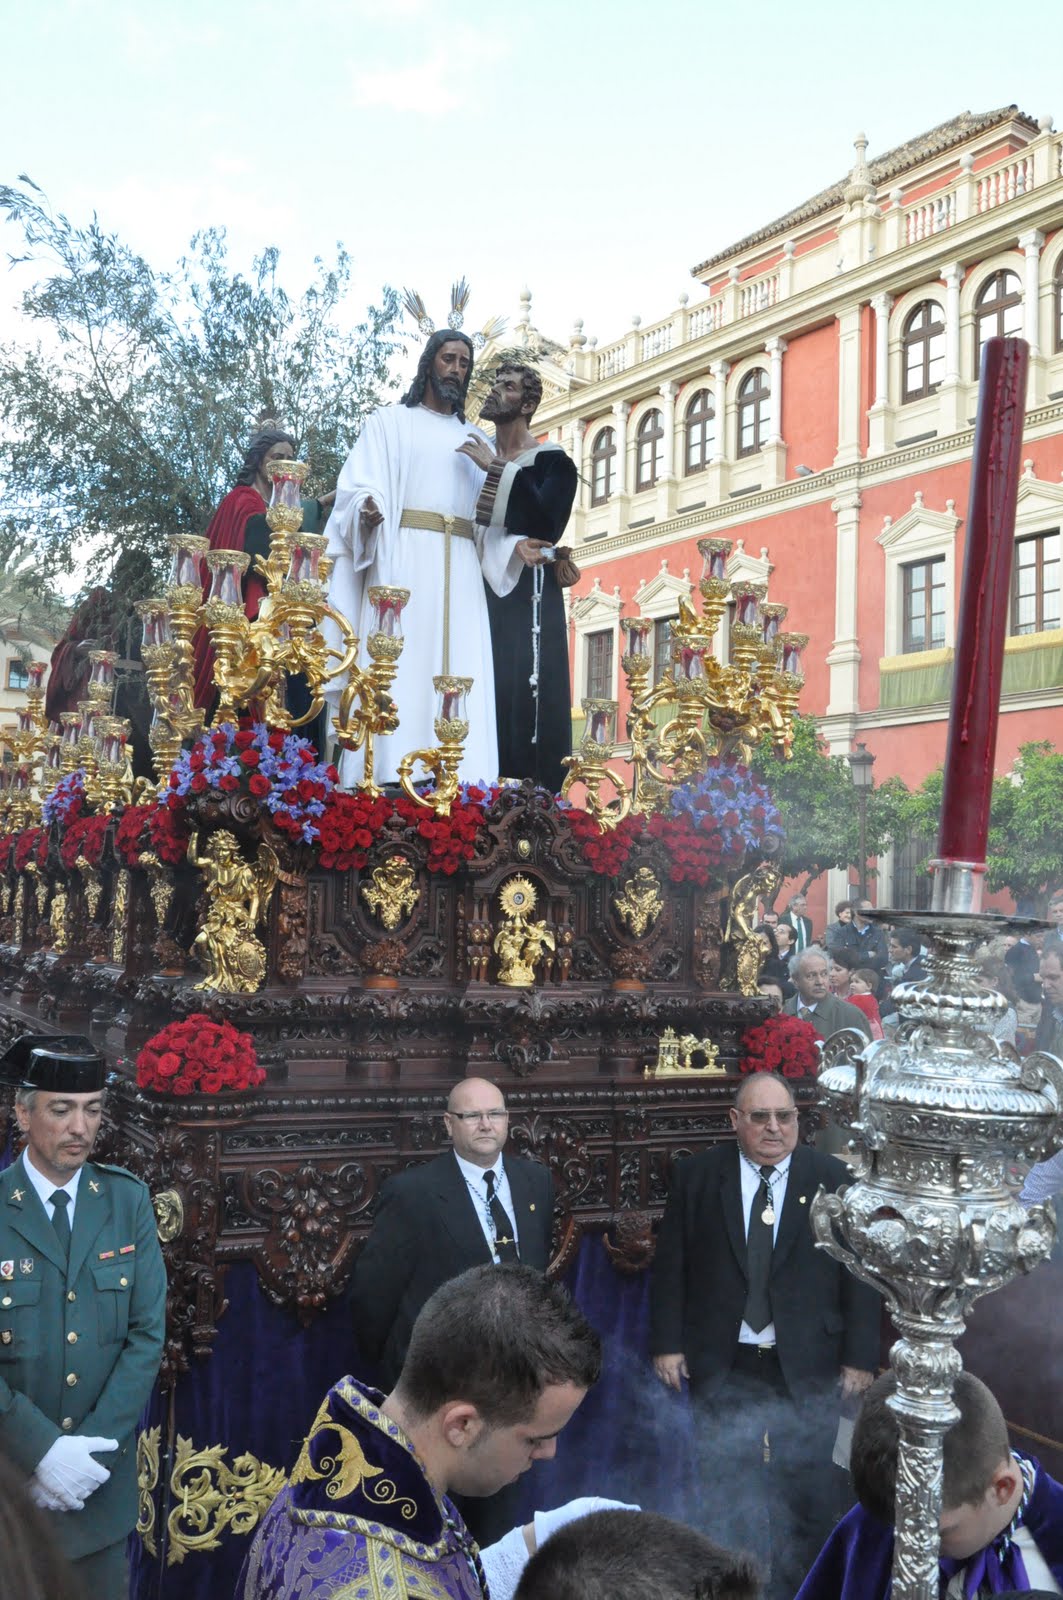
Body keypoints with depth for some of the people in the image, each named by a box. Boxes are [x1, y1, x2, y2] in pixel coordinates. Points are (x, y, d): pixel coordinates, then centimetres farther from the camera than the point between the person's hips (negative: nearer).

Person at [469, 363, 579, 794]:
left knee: (524, 695, -11)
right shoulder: (475, 456, 17)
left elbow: (546, 526, -17)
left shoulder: (552, 461, 1)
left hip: (526, 594, -5)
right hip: (477, 587, 5)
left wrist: (497, 470, -18)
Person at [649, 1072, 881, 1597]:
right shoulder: (695, 1176, -3)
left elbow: (860, 1273, -2)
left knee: (806, 1493, 11)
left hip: (807, 1366, 0)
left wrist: (860, 1356, -4)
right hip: (721, 1363, 0)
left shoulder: (834, 1179, -5)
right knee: (724, 1486, 12)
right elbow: (670, 1266, 0)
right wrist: (667, 1343, -3)